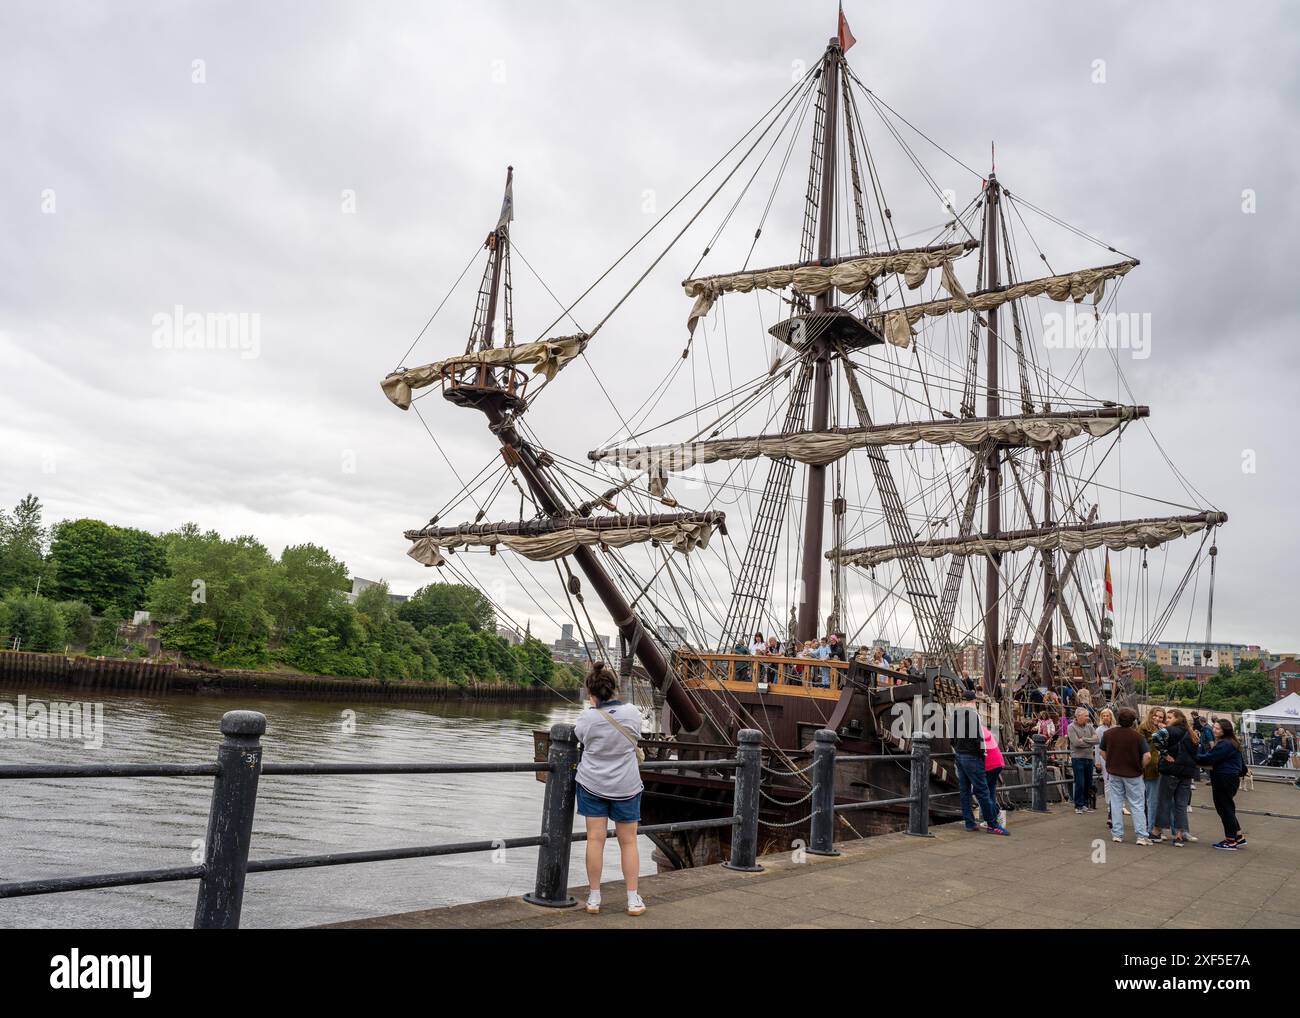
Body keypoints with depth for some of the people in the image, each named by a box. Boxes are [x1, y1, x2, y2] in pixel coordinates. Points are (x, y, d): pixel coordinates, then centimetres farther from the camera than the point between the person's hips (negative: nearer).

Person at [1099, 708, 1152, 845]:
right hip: (1133, 774, -2)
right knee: (1137, 805, 7)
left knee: (1116, 803, 10)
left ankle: (1117, 834, 13)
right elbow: (1147, 756, -19)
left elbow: (1102, 751, 5)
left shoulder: (1108, 733, -5)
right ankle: (1142, 836, 6)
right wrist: (1140, 767, -2)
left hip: (1114, 773, 3)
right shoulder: (1137, 736, -15)